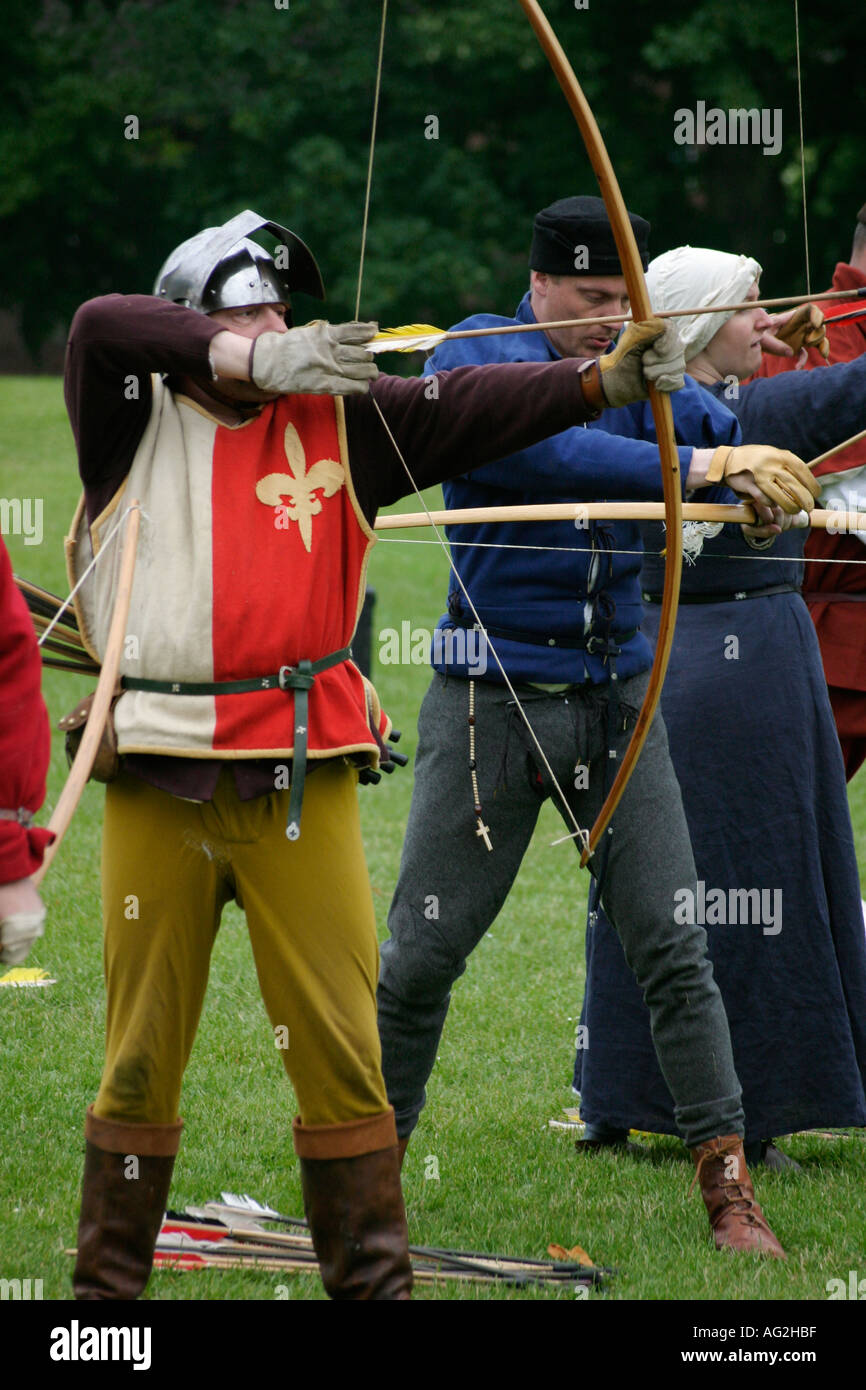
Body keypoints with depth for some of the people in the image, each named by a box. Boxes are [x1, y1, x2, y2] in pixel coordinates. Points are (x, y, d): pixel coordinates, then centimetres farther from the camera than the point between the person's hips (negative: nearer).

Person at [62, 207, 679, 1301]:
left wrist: (607, 379, -20)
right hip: (156, 782, 0)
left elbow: (472, 407, -5)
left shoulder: (338, 420, 7)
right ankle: (106, 1283, 21)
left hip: (302, 780, 0)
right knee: (140, 1059, 9)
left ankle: (373, 1282, 7)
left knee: (340, 1053, -1)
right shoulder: (136, 422, 5)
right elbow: (100, 327, -14)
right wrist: (260, 363, -21)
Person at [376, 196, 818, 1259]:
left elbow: (740, 434, 1)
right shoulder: (475, 364, -10)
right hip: (492, 701, -4)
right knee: (422, 951, 2)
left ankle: (728, 1186, 3)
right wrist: (695, 467, -38)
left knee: (672, 947, 0)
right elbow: (545, 452, -28)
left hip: (617, 695, 4)